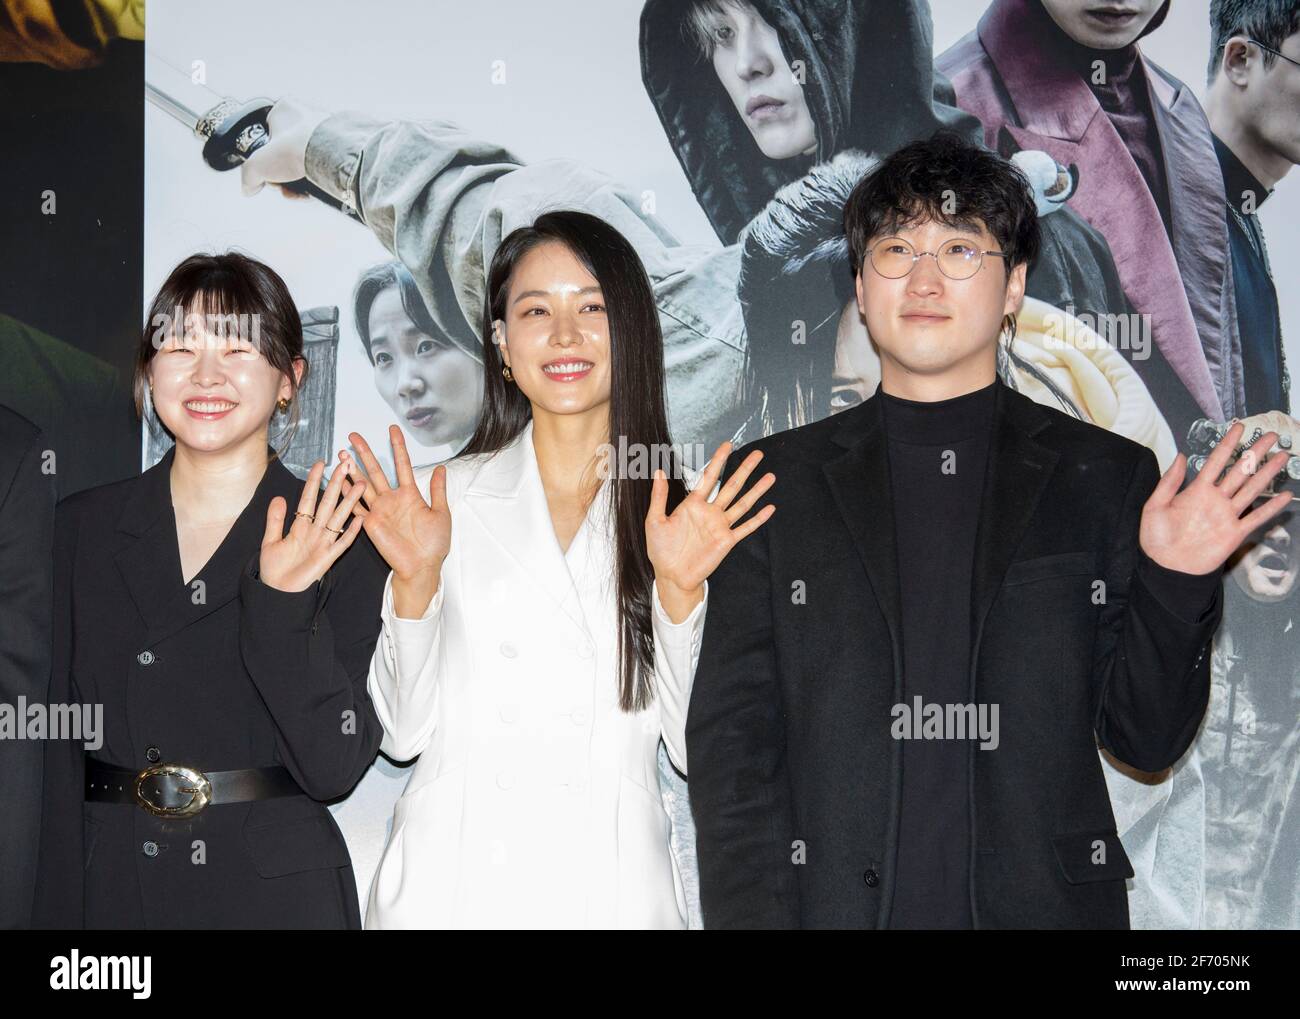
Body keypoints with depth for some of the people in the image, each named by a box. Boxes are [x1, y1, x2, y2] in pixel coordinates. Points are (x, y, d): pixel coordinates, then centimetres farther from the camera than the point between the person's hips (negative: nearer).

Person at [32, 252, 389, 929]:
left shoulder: (339, 539, -6)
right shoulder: (82, 528, 3)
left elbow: (335, 768, -12)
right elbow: (60, 756, 4)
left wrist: (283, 605, -23)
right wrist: (57, 910, -2)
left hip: (276, 891, -2)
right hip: (109, 890, 2)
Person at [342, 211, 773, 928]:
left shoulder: (687, 511, 1)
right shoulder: (445, 498, 0)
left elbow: (696, 746, -2)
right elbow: (405, 731, -1)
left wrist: (680, 589, -14)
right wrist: (415, 580, -13)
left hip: (614, 886, 0)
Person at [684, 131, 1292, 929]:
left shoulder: (1109, 477, 2)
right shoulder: (777, 481, 2)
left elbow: (1146, 740, 3)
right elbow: (732, 739, 0)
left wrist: (1176, 586, -11)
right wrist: (750, 913, -10)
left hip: (1044, 901, 1)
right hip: (830, 902, 0)